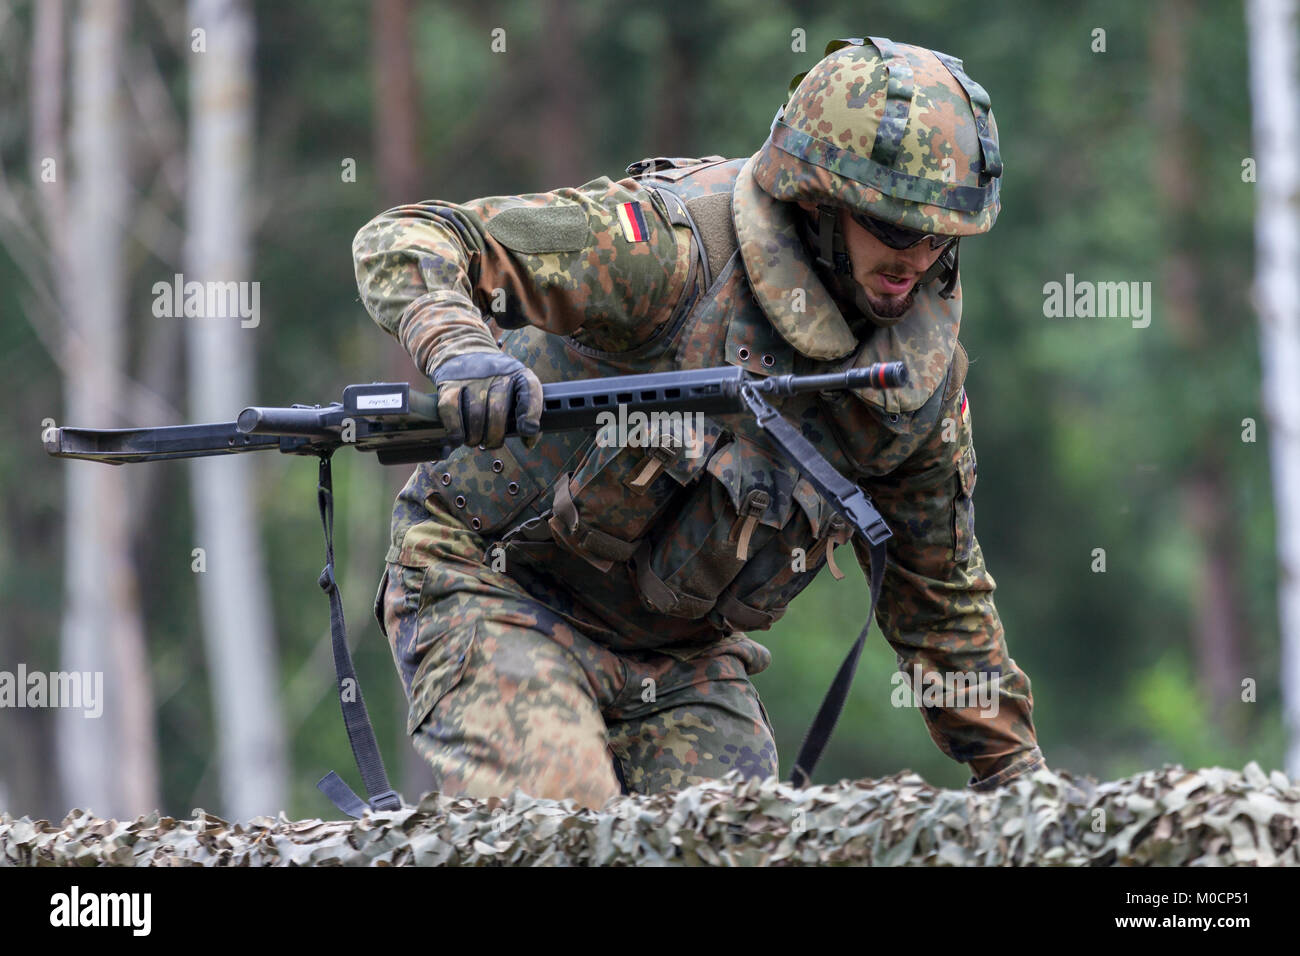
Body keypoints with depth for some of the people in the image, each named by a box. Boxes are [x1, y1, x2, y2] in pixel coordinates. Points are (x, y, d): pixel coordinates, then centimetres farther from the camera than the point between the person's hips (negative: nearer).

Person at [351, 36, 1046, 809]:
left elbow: (941, 591, 11)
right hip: (497, 589, -6)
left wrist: (1016, 775, 14)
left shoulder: (923, 367, -3)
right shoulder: (674, 245, -22)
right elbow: (405, 242, -25)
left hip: (685, 653, 6)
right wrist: (457, 349, -47)